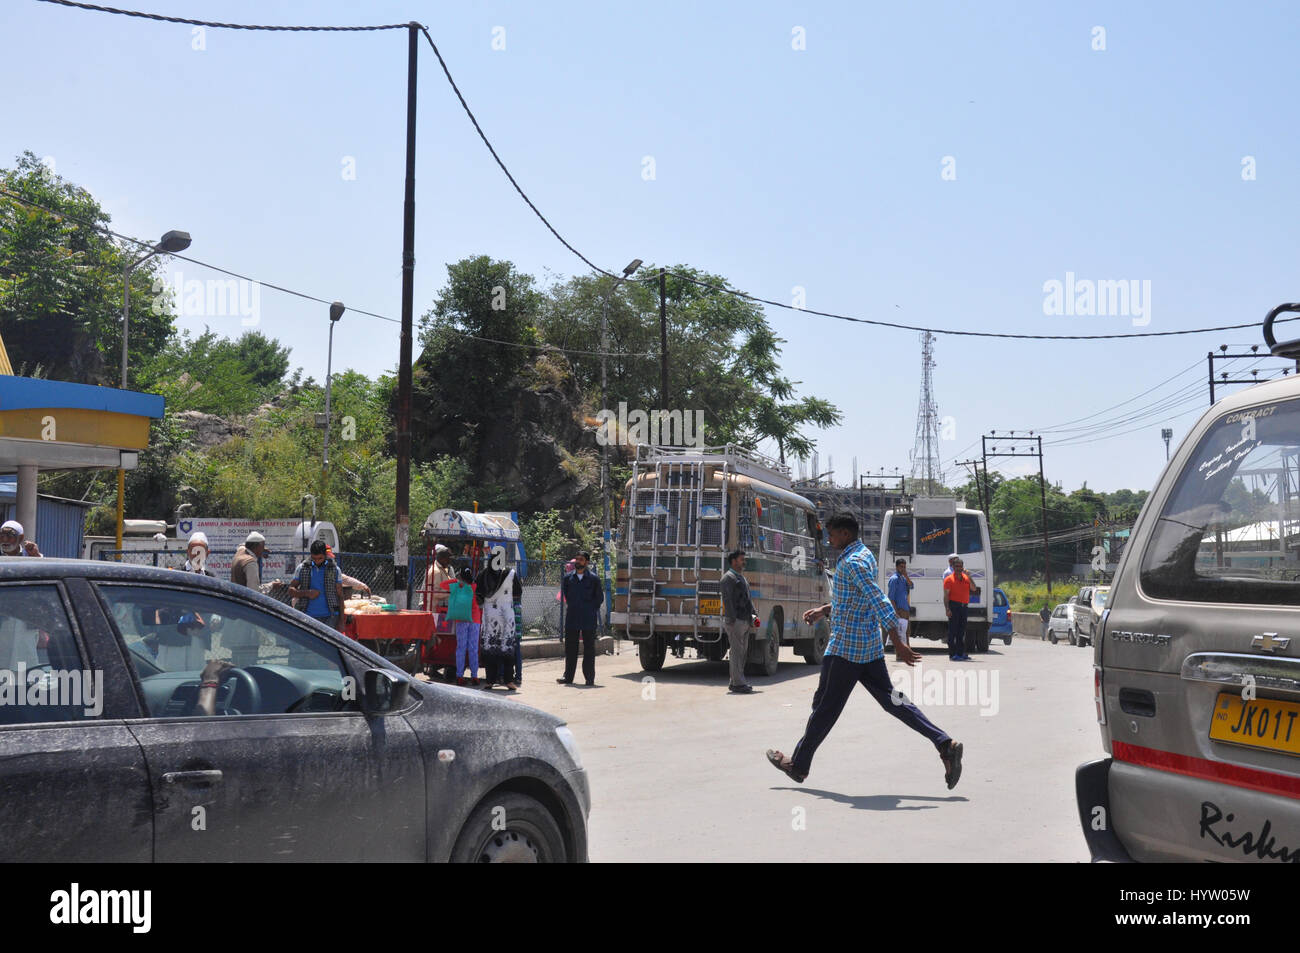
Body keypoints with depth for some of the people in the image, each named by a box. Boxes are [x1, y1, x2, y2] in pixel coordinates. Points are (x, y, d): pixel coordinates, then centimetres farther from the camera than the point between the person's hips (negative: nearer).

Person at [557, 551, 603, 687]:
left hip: (588, 619, -2)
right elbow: (564, 594, 19)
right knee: (570, 648, 5)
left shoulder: (593, 578, 0)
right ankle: (568, 676, 12)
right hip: (572, 618, 2)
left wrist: (590, 609, 4)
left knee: (589, 649, 2)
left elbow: (600, 597, 7)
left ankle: (590, 678, 7)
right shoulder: (568, 577, 7)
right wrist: (572, 606, 13)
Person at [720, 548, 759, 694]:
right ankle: (738, 684, -8)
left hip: (744, 621, 10)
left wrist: (753, 615, 13)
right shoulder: (728, 577, -7)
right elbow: (727, 600, -16)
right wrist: (732, 619, -22)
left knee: (743, 652, 11)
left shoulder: (741, 578, 23)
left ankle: (735, 682, 17)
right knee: (737, 652, -9)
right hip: (735, 621, -10)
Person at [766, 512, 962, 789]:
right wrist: (824, 610, 22)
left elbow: (880, 603, -25)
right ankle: (944, 743, -2)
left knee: (825, 707, 2)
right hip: (870, 646, 9)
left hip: (845, 647, -9)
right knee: (892, 701, 7)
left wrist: (899, 644, -28)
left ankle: (799, 764, 13)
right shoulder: (865, 555, 14)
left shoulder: (853, 563, -18)